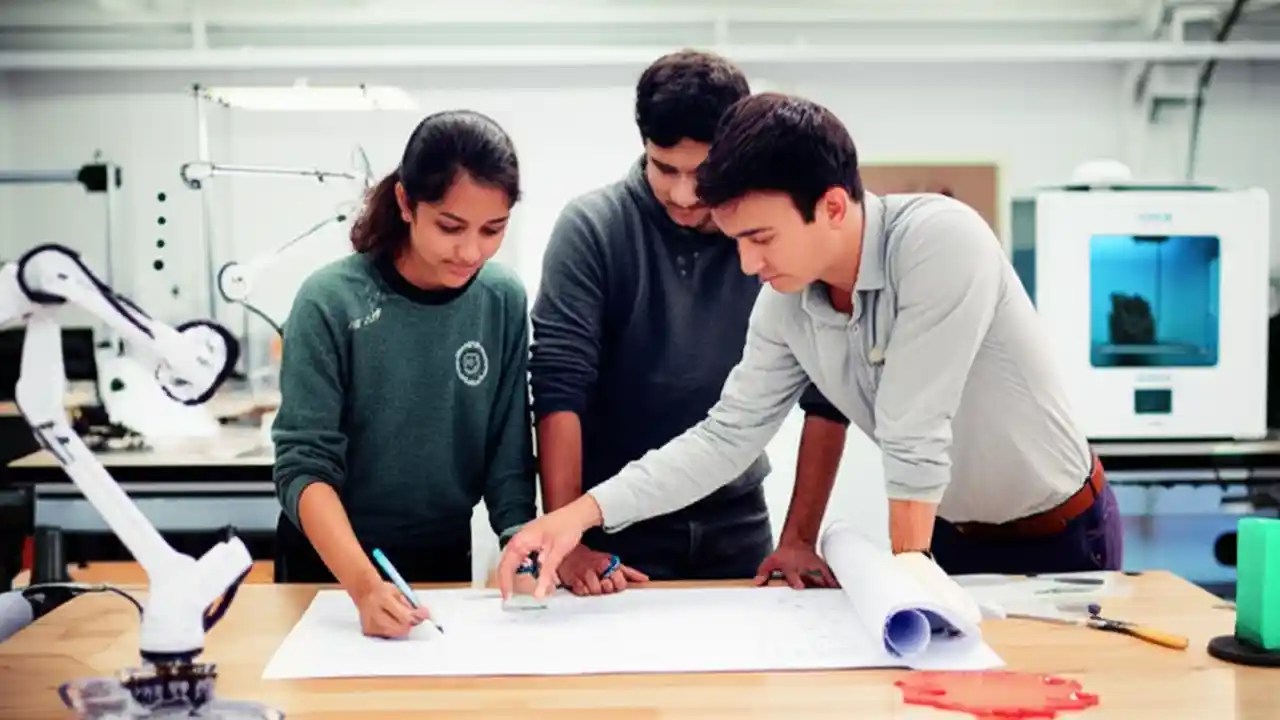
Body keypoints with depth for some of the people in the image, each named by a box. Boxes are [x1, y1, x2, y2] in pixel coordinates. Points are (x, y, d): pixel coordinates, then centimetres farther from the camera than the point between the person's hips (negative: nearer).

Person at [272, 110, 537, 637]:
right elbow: (305, 464, -21)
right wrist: (363, 583, -35)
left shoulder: (504, 300, -10)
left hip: (447, 556, 3)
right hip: (331, 556, -3)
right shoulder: (329, 302, -20)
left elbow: (508, 454, -6)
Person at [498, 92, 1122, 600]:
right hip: (950, 533, 5)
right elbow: (727, 436, -8)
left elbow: (915, 435, -31)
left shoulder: (941, 240, -33)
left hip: (1058, 535, -5)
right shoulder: (784, 306, -12)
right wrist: (583, 513, -17)